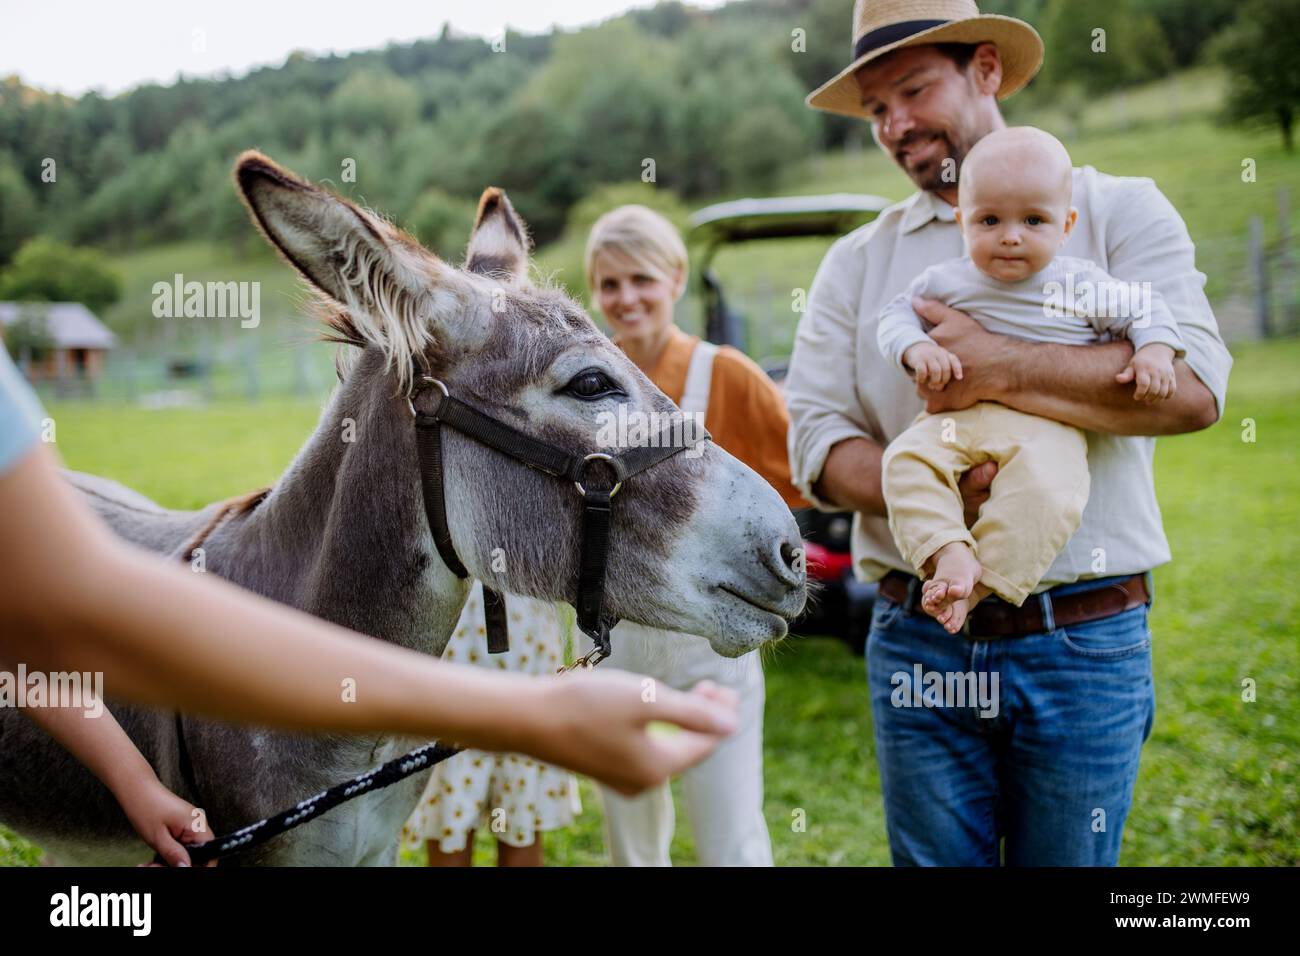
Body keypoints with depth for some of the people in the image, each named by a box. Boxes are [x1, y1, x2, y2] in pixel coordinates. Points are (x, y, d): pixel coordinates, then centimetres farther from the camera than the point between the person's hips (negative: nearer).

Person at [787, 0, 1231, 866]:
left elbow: (1194, 387, -13)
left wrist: (998, 369, -18)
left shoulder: (1119, 211, 3)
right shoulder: (859, 260, 9)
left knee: (1070, 857, 11)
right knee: (932, 856, 12)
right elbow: (816, 442, 1)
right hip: (916, 642, 2)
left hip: (1083, 641, -2)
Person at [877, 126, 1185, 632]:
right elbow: (897, 314, 17)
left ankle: (980, 586, -28)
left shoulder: (1082, 285, 7)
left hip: (1046, 423, -2)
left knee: (1045, 486, -34)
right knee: (905, 460, -27)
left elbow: (1145, 310, 15)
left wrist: (1155, 351, -6)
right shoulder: (946, 281, 10)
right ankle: (949, 553, -35)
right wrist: (916, 348, -5)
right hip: (957, 418, 2)